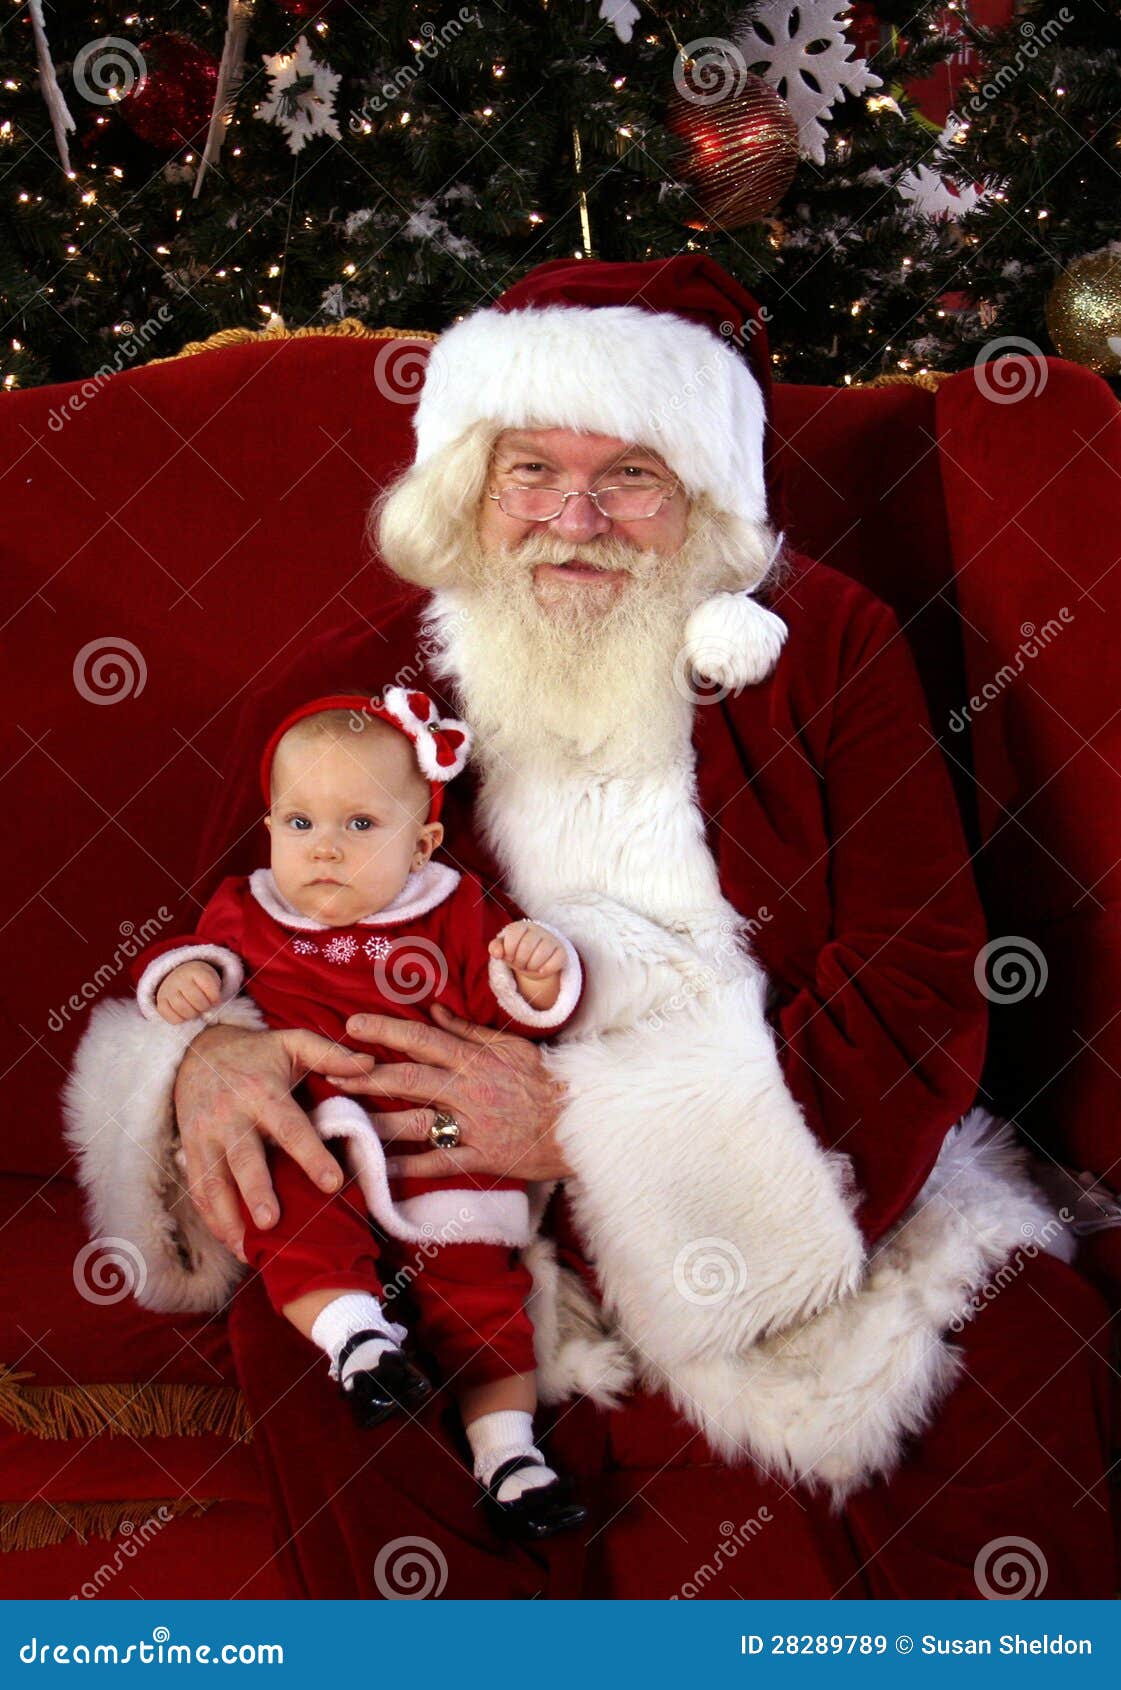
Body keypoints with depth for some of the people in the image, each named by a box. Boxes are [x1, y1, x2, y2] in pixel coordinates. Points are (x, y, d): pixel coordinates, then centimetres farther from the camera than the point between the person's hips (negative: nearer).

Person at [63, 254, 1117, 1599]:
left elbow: (919, 994, -5)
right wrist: (203, 1058, -14)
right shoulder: (361, 683, 5)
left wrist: (590, 1122, -16)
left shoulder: (826, 647, 2)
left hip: (822, 1206, 1)